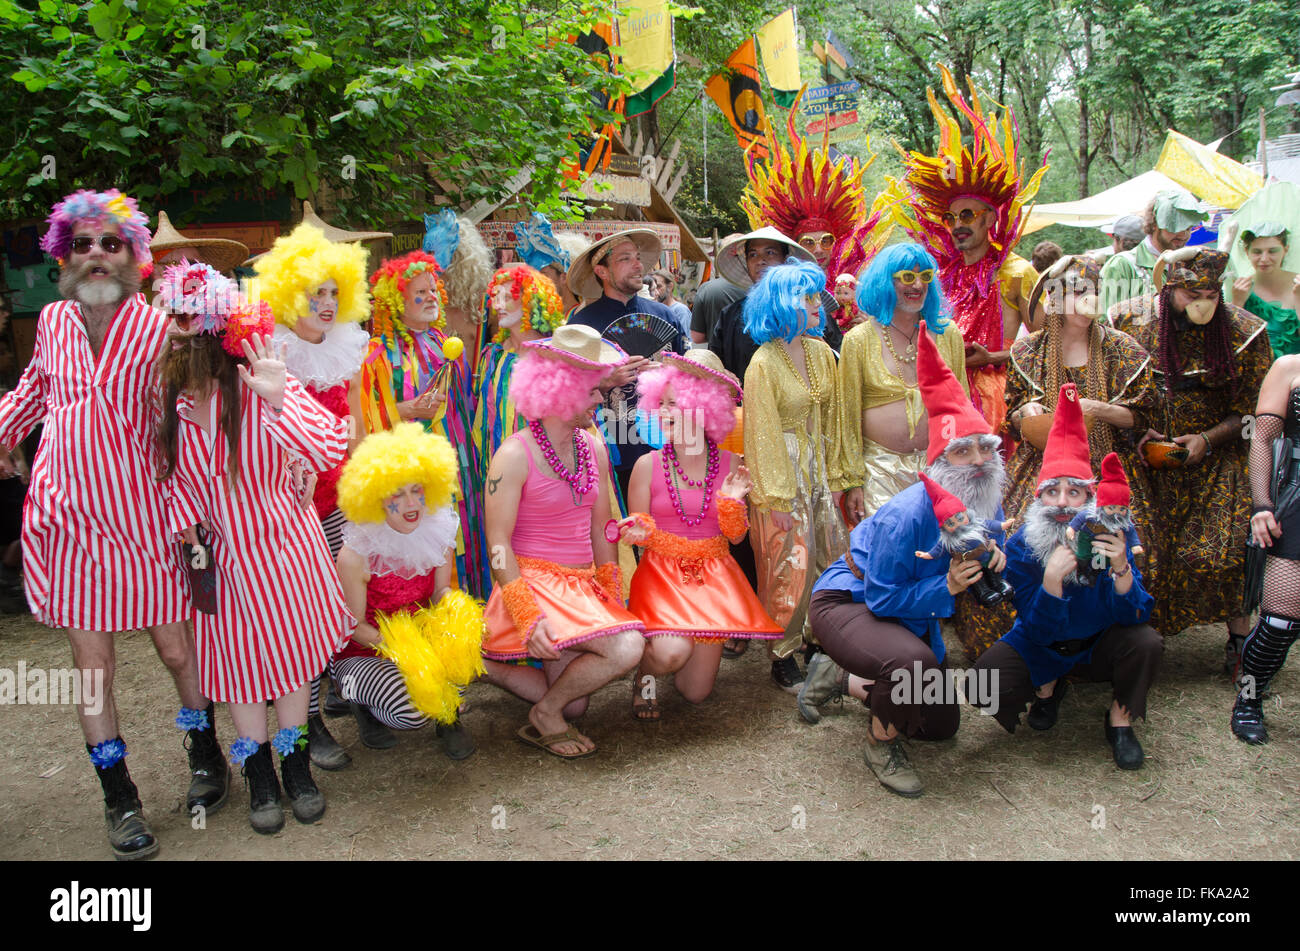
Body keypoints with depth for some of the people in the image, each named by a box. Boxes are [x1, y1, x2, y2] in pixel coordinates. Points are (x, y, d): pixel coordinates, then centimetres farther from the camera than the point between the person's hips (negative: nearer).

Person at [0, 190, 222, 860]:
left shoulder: (157, 327, -5)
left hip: (141, 515, -2)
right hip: (68, 515, 3)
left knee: (177, 650, 9)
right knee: (91, 667, 8)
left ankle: (205, 753, 35)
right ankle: (120, 799, 25)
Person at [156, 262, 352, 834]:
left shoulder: (259, 391, -23)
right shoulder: (169, 398, -8)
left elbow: (330, 450, -35)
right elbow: (172, 472, 6)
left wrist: (279, 398, -47)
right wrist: (185, 522, -9)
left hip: (282, 543, -3)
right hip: (219, 551, 4)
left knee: (291, 649, 11)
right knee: (236, 659, 12)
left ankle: (295, 763, 32)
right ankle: (259, 772, 31)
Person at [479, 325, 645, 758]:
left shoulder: (594, 449, 7)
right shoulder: (515, 454, -13)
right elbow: (498, 543, -15)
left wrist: (612, 595, 7)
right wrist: (527, 616, -23)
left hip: (582, 584, 7)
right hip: (534, 582, -7)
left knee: (572, 706, 7)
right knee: (626, 647, -27)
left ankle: (494, 663, 24)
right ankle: (545, 716, -5)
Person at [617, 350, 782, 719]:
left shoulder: (728, 465, -3)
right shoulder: (648, 464, -8)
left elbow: (736, 536, 0)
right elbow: (637, 531, -1)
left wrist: (732, 502, -19)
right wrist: (641, 531, -24)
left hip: (712, 577, 2)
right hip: (662, 573, -2)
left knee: (696, 692, 4)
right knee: (671, 653, -30)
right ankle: (645, 675, 7)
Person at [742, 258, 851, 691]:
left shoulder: (822, 352, 6)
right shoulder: (764, 363, -13)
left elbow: (830, 418, 11)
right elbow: (763, 433, -13)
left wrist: (834, 475, 7)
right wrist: (777, 496, -14)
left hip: (818, 467, 6)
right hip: (783, 469, -6)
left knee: (830, 561, 9)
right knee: (789, 569, -1)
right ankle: (784, 659, 14)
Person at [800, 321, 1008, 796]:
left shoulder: (986, 507, -11)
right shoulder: (904, 516, -33)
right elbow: (884, 600, -27)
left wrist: (994, 561, -20)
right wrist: (947, 585, -37)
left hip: (910, 614, 8)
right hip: (846, 602, -8)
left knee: (941, 724, 17)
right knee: (914, 661, -40)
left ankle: (839, 676, 31)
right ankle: (881, 743, -8)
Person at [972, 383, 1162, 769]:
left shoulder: (1107, 536, -19)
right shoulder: (1021, 547, -21)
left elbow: (1134, 616, -24)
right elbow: (1037, 631, -25)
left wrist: (1121, 568, -43)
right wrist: (1052, 579, -43)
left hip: (1098, 644, 1)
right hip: (1041, 648, 0)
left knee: (1146, 642, -30)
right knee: (984, 683, -25)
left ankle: (1120, 719, 0)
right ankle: (1047, 688, 11)